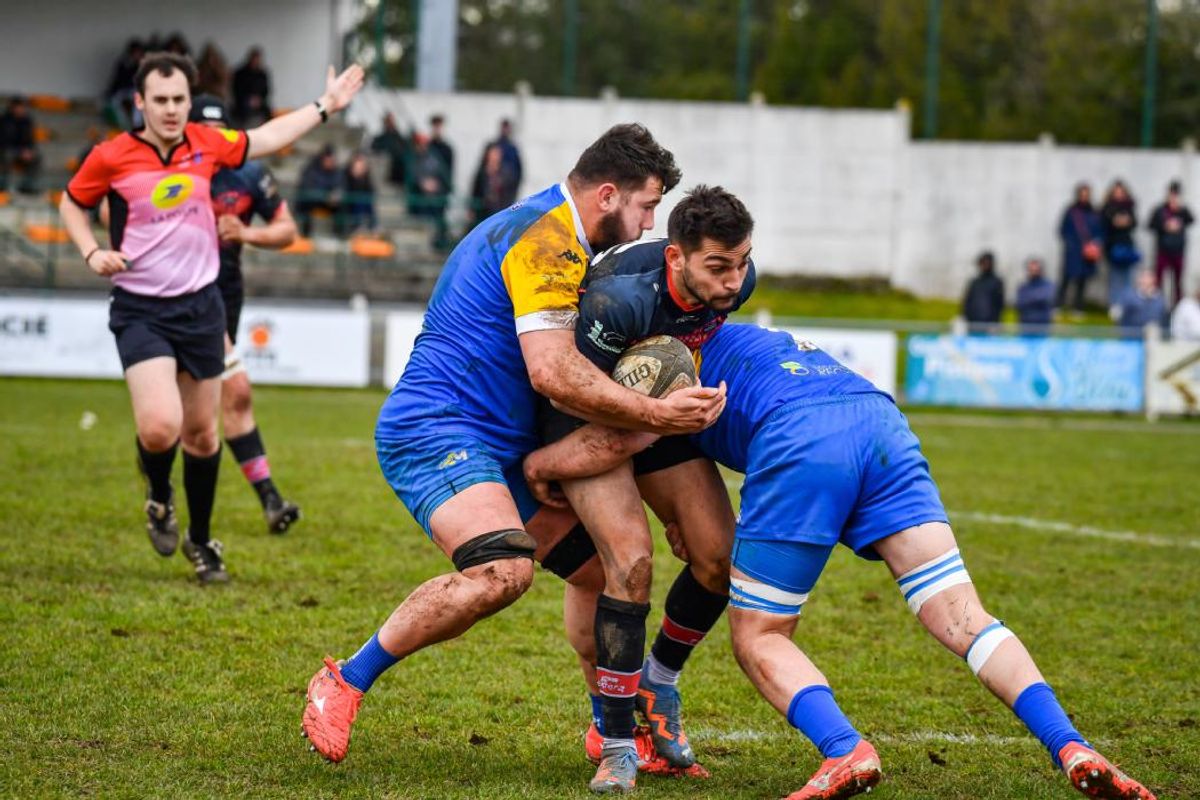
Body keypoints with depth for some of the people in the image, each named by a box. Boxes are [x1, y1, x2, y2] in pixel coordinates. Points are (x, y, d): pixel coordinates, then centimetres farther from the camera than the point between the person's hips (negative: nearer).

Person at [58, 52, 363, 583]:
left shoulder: (207, 144, 1)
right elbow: (71, 204, 10)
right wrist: (92, 253, -6)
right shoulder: (111, 158, -8)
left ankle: (199, 541, 30)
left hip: (200, 305, 4)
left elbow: (265, 138, 20)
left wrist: (325, 106, 21)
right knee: (159, 427, -22)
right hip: (140, 310, -4)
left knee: (201, 432, 11)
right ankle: (159, 496, 13)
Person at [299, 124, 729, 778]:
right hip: (433, 430, -11)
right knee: (503, 570, -31)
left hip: (499, 446, 11)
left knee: (598, 569, 12)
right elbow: (552, 372, -25)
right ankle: (343, 683, -17)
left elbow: (558, 363, 30)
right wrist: (654, 415, -22)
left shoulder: (553, 231, 19)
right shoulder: (548, 237, -15)